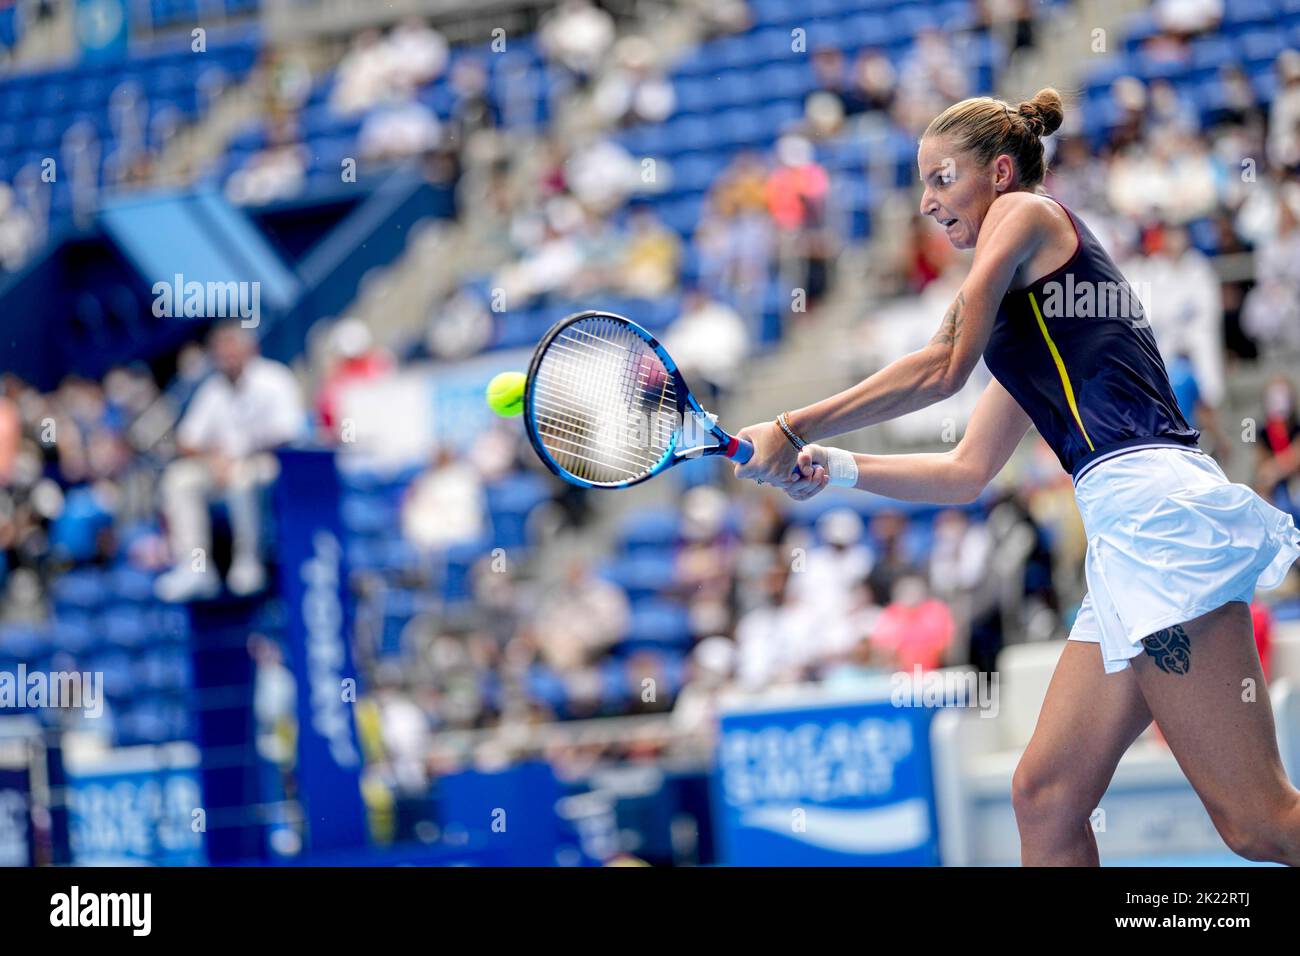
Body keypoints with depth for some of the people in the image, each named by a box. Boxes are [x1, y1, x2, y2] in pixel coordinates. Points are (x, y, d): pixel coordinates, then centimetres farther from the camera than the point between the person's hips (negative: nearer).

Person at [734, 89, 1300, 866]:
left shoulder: (1028, 212, 6)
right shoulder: (1022, 309, 29)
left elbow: (941, 369, -4)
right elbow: (966, 473, 28)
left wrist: (793, 430, 0)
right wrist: (837, 470, 18)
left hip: (1157, 508, -10)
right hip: (1130, 534, 10)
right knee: (1046, 798, 5)